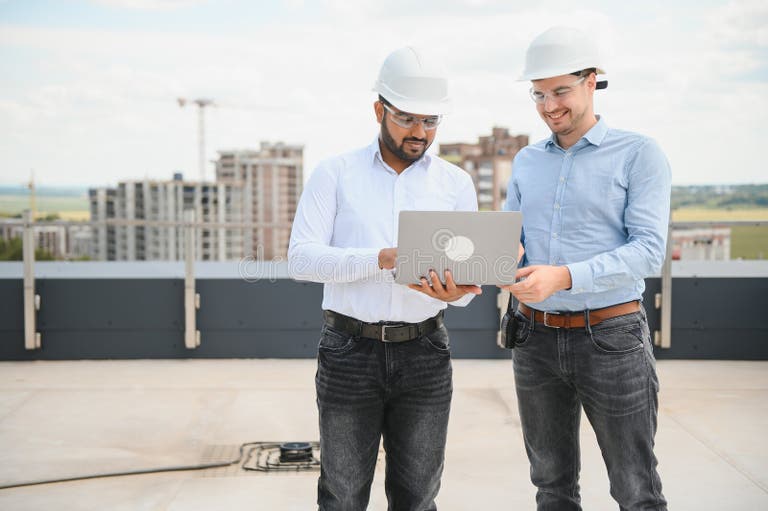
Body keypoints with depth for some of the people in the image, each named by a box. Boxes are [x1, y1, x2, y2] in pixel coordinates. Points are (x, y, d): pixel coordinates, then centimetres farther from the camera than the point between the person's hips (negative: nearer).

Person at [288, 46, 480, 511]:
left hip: (425, 353, 2)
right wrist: (383, 259, -23)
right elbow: (302, 258, -10)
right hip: (350, 351, -2)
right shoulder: (335, 173, 0)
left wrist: (454, 291, -21)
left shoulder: (456, 183, 6)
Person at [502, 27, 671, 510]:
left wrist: (564, 277, -29)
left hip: (611, 338, -4)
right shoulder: (527, 161, 11)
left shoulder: (639, 154, -5)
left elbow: (648, 250, -15)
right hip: (535, 338, 5)